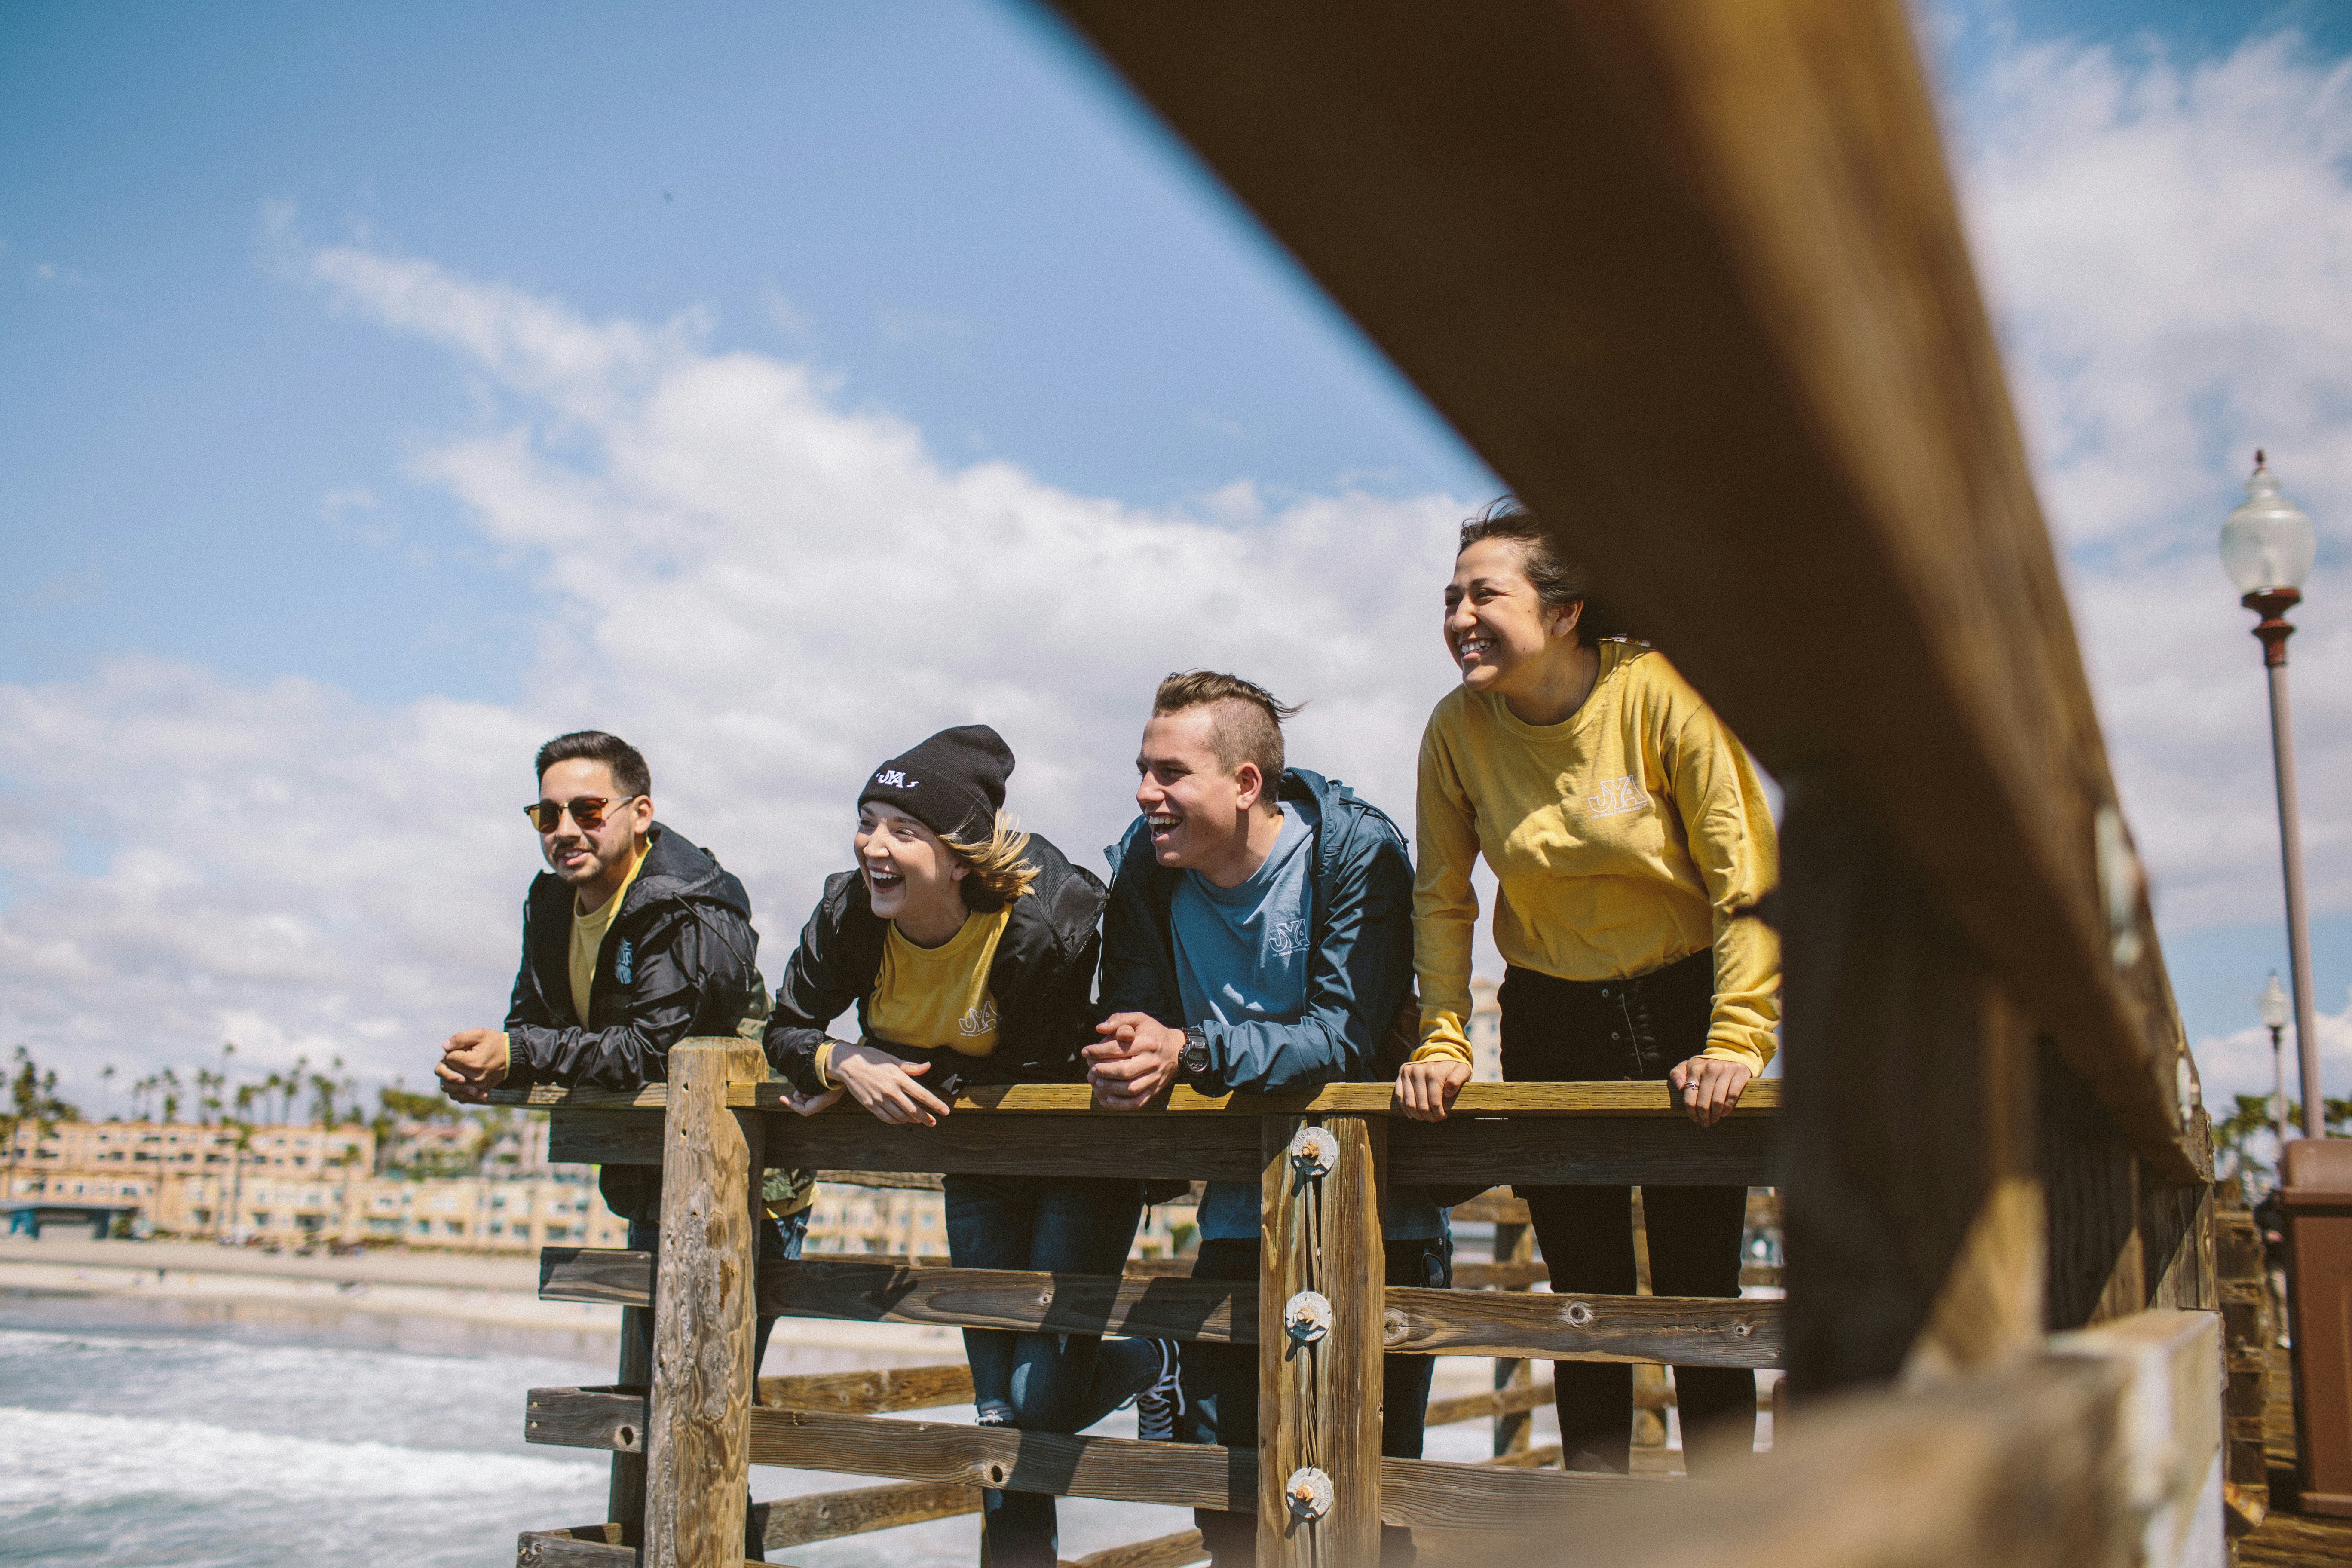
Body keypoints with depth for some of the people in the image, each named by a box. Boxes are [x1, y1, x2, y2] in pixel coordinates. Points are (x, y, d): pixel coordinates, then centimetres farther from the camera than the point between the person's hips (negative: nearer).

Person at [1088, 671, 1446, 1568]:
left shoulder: (1357, 851, -17)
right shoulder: (1146, 868, -3)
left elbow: (1343, 1037, -26)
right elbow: (1133, 1019, -3)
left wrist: (1189, 1051, -36)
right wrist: (1127, 1065, -27)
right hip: (1244, 1209, 4)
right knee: (1217, 1446, 6)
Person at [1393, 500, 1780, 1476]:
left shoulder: (1661, 694, -18)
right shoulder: (1458, 728, -9)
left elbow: (1748, 877, -16)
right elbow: (1442, 900, 1)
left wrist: (1737, 1041, -20)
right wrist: (1441, 1040, -5)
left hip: (1681, 1001, -2)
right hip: (1549, 1015, 3)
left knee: (1697, 1289, 0)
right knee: (1585, 1294, 9)